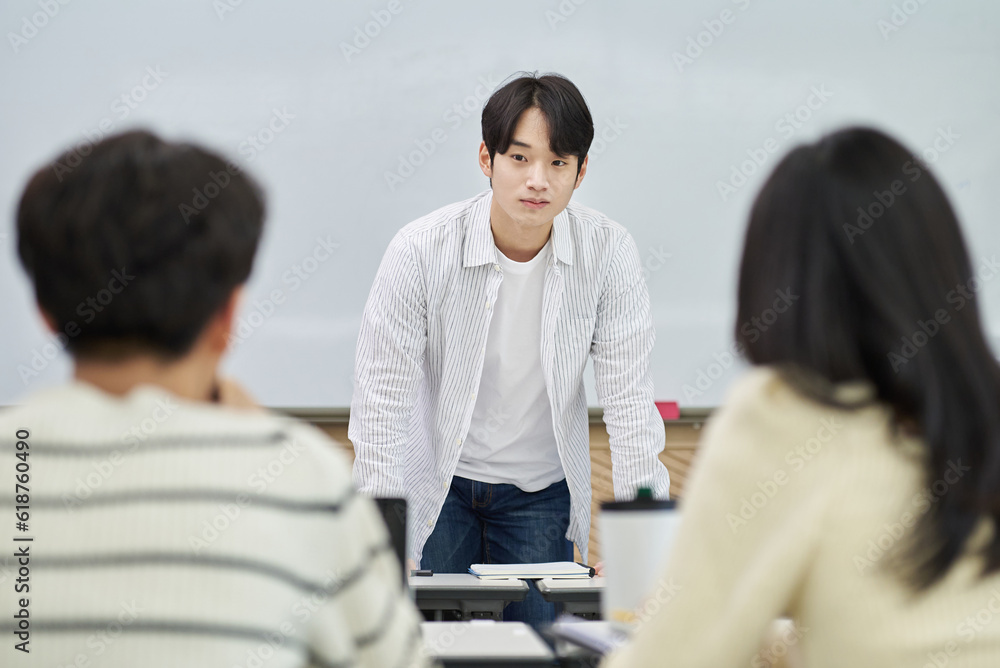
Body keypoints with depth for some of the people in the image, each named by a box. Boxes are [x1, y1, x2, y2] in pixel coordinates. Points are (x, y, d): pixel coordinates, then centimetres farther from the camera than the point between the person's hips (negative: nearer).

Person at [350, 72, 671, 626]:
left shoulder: (609, 252, -15)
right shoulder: (420, 250, -19)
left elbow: (628, 399, -10)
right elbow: (381, 401, -16)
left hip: (541, 491, 1)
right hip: (434, 482, -1)